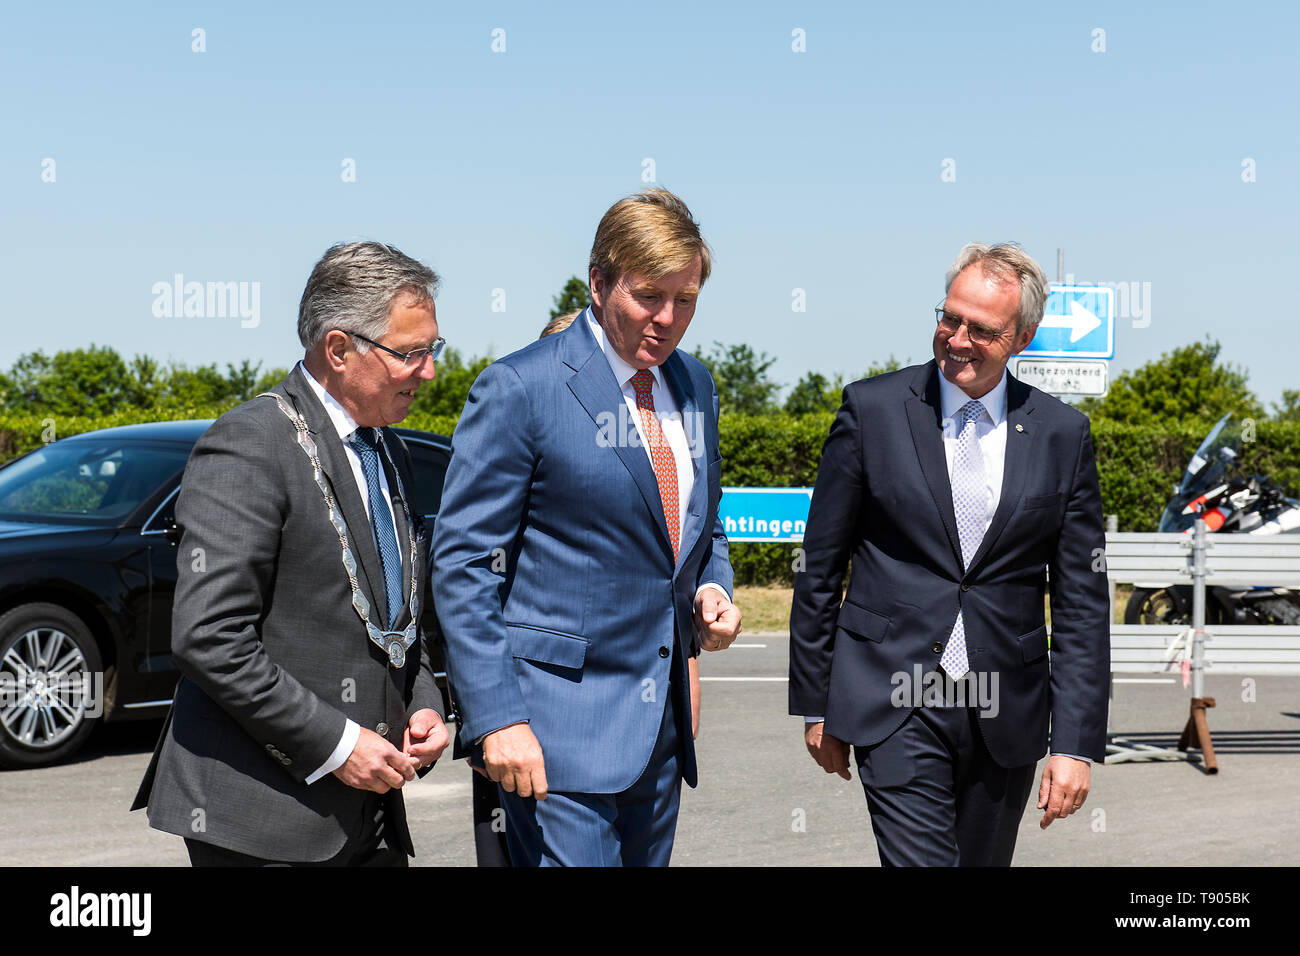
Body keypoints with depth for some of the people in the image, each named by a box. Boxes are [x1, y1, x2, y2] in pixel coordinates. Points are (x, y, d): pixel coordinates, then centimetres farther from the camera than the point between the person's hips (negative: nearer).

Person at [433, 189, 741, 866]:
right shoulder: (518, 389, -11)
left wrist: (712, 589, 2)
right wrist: (497, 716, -16)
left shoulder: (694, 386, 11)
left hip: (662, 729, 7)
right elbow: (461, 562, -11)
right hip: (555, 724, -7)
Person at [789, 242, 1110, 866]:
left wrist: (1077, 744, -2)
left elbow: (1082, 601, 3)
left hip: (1006, 718, 3)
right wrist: (815, 705, 3)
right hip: (895, 706, -2)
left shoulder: (1063, 435, 2)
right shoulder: (873, 409, -3)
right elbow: (819, 569, 2)